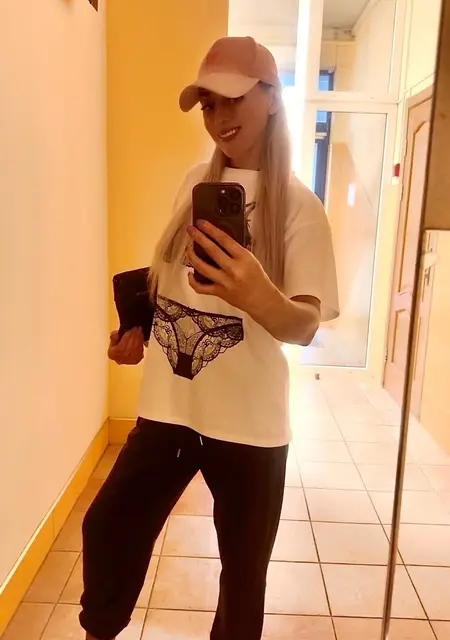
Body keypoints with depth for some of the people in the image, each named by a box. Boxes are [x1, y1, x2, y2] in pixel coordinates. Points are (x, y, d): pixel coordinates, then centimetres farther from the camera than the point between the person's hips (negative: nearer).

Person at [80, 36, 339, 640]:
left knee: (244, 567, 11)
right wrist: (141, 328, 4)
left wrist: (261, 297, -37)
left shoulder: (297, 205, -9)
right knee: (108, 528, 11)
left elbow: (306, 325, -17)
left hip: (250, 424, -4)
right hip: (168, 408, 4)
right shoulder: (196, 183, 5)